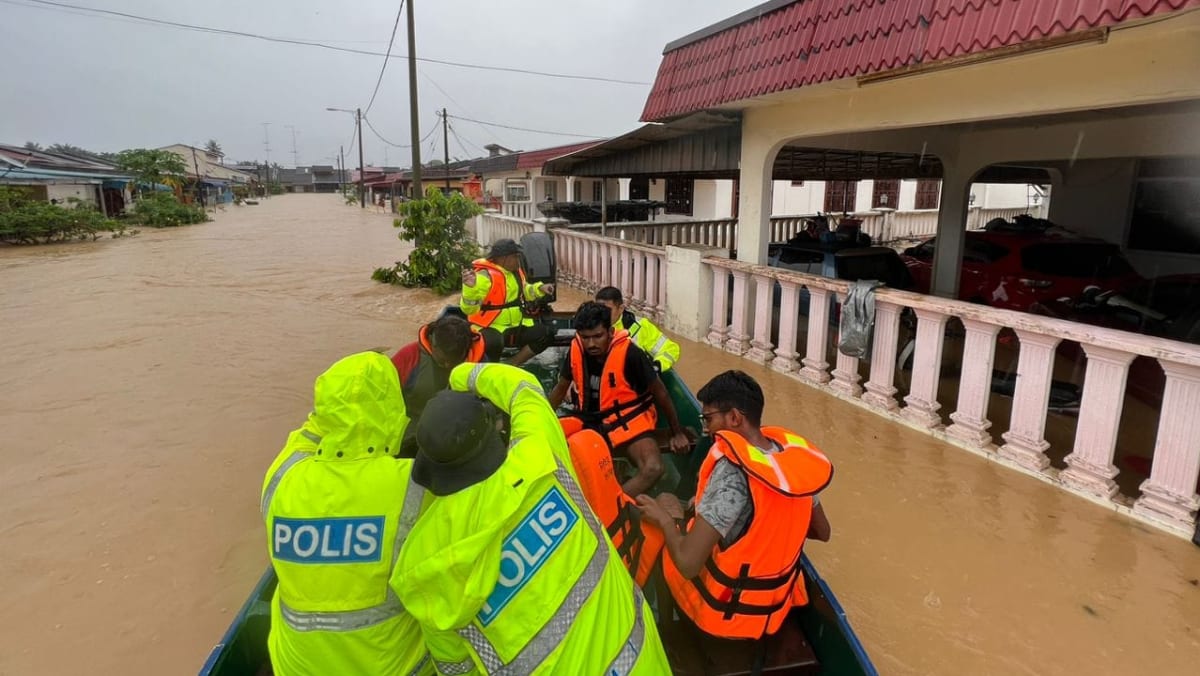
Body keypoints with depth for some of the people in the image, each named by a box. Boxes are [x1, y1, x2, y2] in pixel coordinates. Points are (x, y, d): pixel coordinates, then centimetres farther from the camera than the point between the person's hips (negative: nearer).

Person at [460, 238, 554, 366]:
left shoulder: (515, 271, 4)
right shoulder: (485, 276, -21)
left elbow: (523, 291, 24)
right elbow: (469, 309, -26)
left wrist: (539, 288, 6)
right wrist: (470, 288, -44)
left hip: (516, 326, 8)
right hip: (490, 328, -8)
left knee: (545, 334, -4)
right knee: (493, 342, -39)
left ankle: (511, 365, -1)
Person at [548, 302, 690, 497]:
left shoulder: (629, 353, -21)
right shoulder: (575, 350, -8)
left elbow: (659, 391, -8)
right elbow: (561, 389, 10)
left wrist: (677, 432, 0)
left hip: (627, 422, -4)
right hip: (589, 419, 4)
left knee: (653, 468, -31)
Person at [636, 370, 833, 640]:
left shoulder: (732, 470, -31)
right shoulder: (795, 453, -10)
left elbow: (687, 563, -34)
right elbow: (822, 532, 5)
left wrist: (665, 518, -16)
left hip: (722, 611, -6)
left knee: (664, 502, 10)